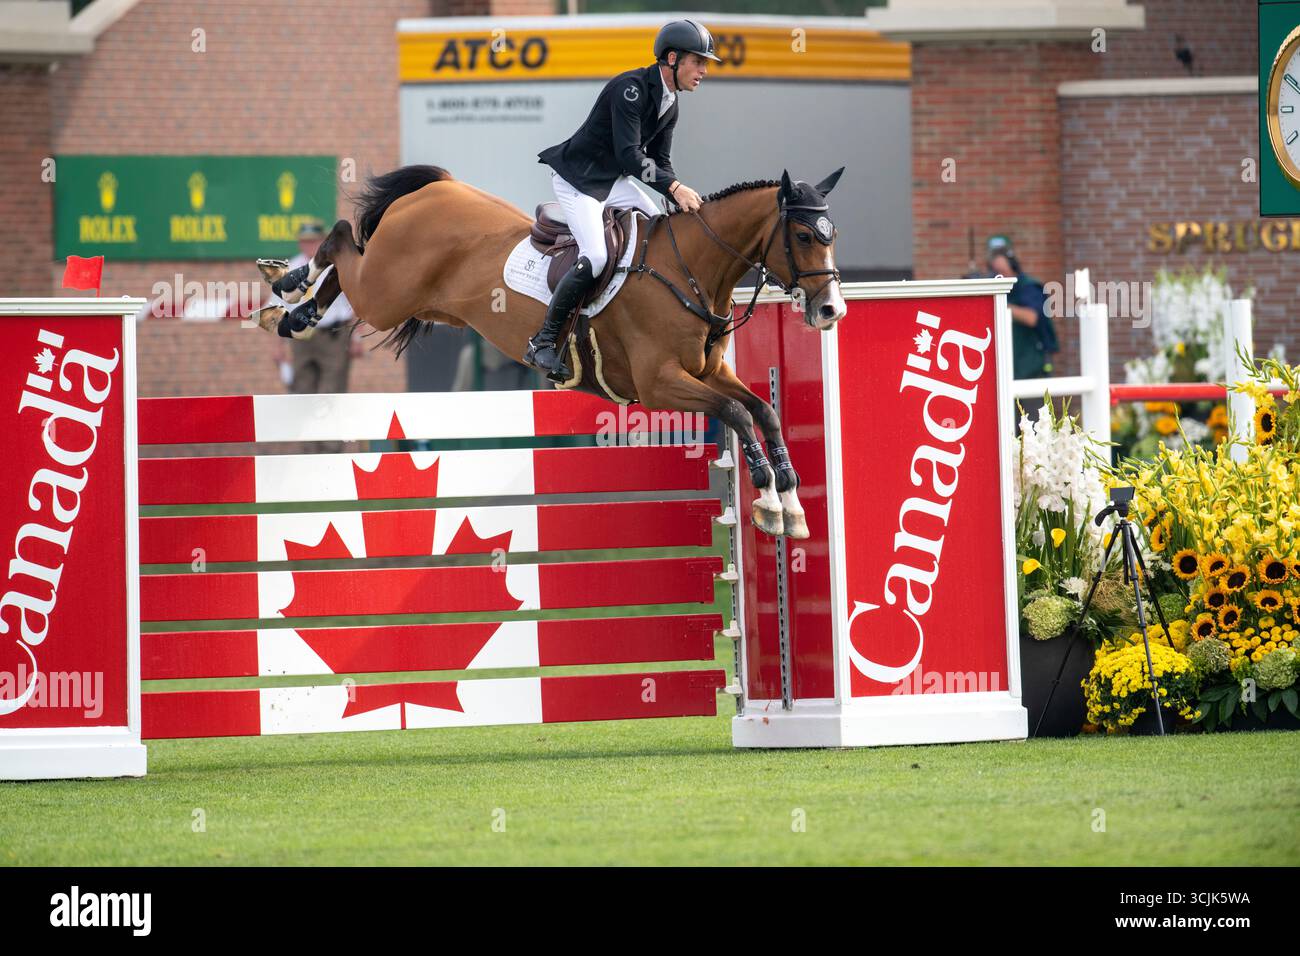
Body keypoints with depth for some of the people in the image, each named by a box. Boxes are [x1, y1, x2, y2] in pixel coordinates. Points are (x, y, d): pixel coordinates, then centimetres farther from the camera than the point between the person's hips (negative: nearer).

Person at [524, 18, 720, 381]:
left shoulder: (669, 105, 5)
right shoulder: (631, 88, -24)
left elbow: (660, 164, 11)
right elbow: (629, 154, -31)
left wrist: (683, 200, -5)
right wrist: (675, 187, -33)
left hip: (614, 179, 10)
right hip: (577, 177, -10)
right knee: (594, 257, -23)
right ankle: (543, 342, -14)